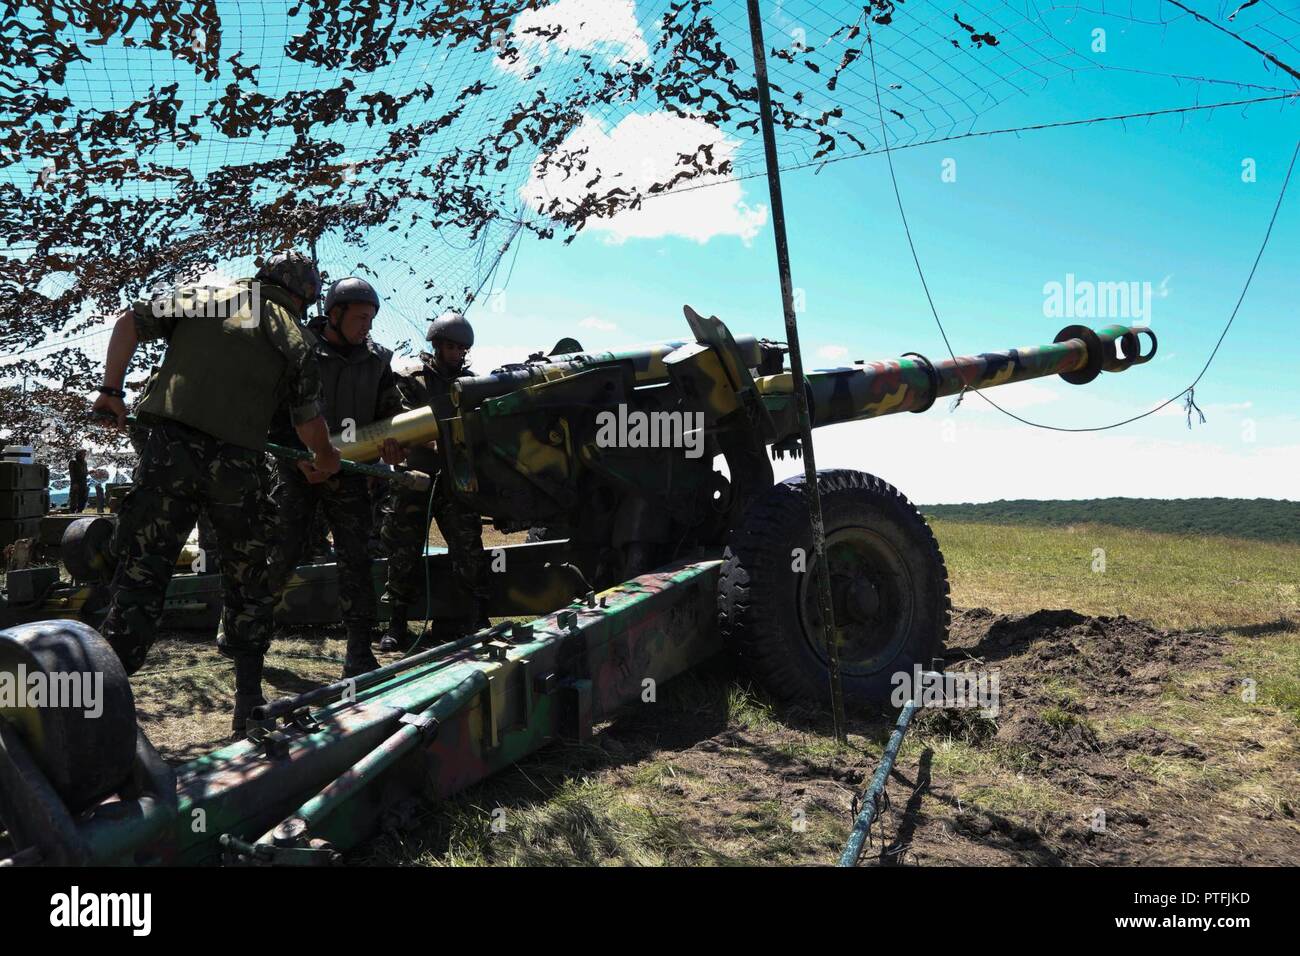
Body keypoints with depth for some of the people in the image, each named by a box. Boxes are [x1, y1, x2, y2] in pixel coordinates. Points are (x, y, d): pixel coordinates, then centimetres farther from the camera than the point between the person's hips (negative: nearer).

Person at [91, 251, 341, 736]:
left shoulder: (198, 300, 15)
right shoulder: (293, 340, 11)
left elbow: (128, 323, 9)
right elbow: (310, 424, 12)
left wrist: (111, 391, 17)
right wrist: (327, 461, 30)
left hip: (169, 449, 1)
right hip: (236, 463, 0)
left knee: (140, 578, 1)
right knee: (247, 584, 15)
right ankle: (249, 704, 20)